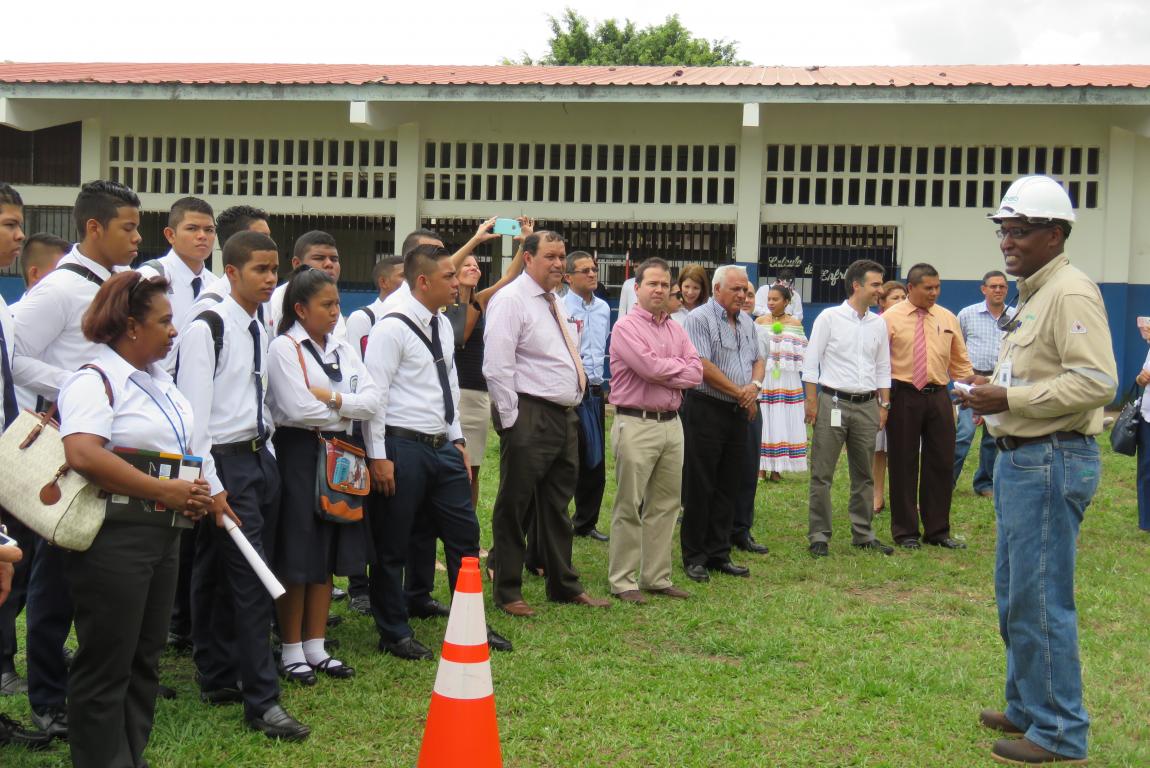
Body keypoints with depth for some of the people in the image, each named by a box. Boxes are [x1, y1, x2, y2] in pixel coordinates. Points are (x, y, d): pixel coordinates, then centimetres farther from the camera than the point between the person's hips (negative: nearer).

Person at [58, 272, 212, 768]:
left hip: (163, 533, 9)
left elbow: (179, 448, 27)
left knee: (145, 658, 16)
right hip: (113, 538, -9)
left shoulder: (159, 380, 16)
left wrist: (196, 494, 5)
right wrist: (166, 491, -23)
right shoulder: (95, 382, -13)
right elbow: (83, 454, -28)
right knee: (106, 666, 0)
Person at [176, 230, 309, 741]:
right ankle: (261, 703, -3)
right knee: (252, 580, -8)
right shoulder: (207, 329, -11)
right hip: (227, 464, -7)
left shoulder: (259, 331, 12)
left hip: (260, 457, 7)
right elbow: (193, 410, -15)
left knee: (223, 577, 16)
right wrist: (209, 484, -18)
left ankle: (217, 679, 27)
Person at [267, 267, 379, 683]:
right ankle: (292, 650, 12)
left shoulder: (343, 349, 12)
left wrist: (332, 398, -14)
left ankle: (316, 646, 20)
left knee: (329, 555, 10)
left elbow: (372, 400, 2)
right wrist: (346, 411, -5)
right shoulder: (284, 348, -8)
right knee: (297, 556, 0)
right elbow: (297, 408, -19)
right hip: (300, 454, -6)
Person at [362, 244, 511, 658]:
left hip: (442, 447, 8)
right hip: (402, 448, -8)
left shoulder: (442, 326, 12)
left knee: (465, 533, 11)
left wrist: (458, 440, 17)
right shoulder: (391, 329, -13)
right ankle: (394, 634, 17)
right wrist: (378, 457, -17)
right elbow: (374, 395, -15)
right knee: (392, 546, 4)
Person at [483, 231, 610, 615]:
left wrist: (573, 408, 17)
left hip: (563, 416, 9)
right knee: (514, 507, 2)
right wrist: (511, 421, -18)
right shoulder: (511, 300, -11)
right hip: (530, 419, -9)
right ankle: (507, 592, 12)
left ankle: (564, 585, 27)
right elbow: (497, 367, -18)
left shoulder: (555, 303, 16)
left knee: (557, 506, 17)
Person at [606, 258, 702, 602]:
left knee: (665, 504, 10)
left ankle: (656, 577, 19)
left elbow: (696, 373, 4)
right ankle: (623, 581, 5)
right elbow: (649, 367, -19)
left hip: (671, 424, 7)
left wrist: (661, 373, -9)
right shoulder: (626, 327, -5)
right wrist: (679, 366, -2)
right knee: (629, 506, -2)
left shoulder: (676, 329, 15)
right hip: (636, 424, -7)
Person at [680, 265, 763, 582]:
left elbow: (757, 359, 19)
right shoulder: (700, 318, -10)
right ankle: (694, 557, 6)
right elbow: (703, 366, -17)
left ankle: (719, 554, 19)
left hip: (738, 413, 7)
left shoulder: (746, 322, 14)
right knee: (699, 487, -1)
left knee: (728, 487, 10)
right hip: (706, 410, -7)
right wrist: (740, 392, -11)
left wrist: (755, 385, -3)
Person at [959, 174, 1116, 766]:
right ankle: (1028, 709, 30)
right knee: (1014, 596, 17)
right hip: (1019, 458, 11)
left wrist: (1009, 398, -22)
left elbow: (1096, 381, -24)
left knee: (1041, 601, -6)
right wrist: (994, 390, 9)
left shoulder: (1071, 293, -14)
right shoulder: (1031, 296, 18)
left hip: (1052, 461, -11)